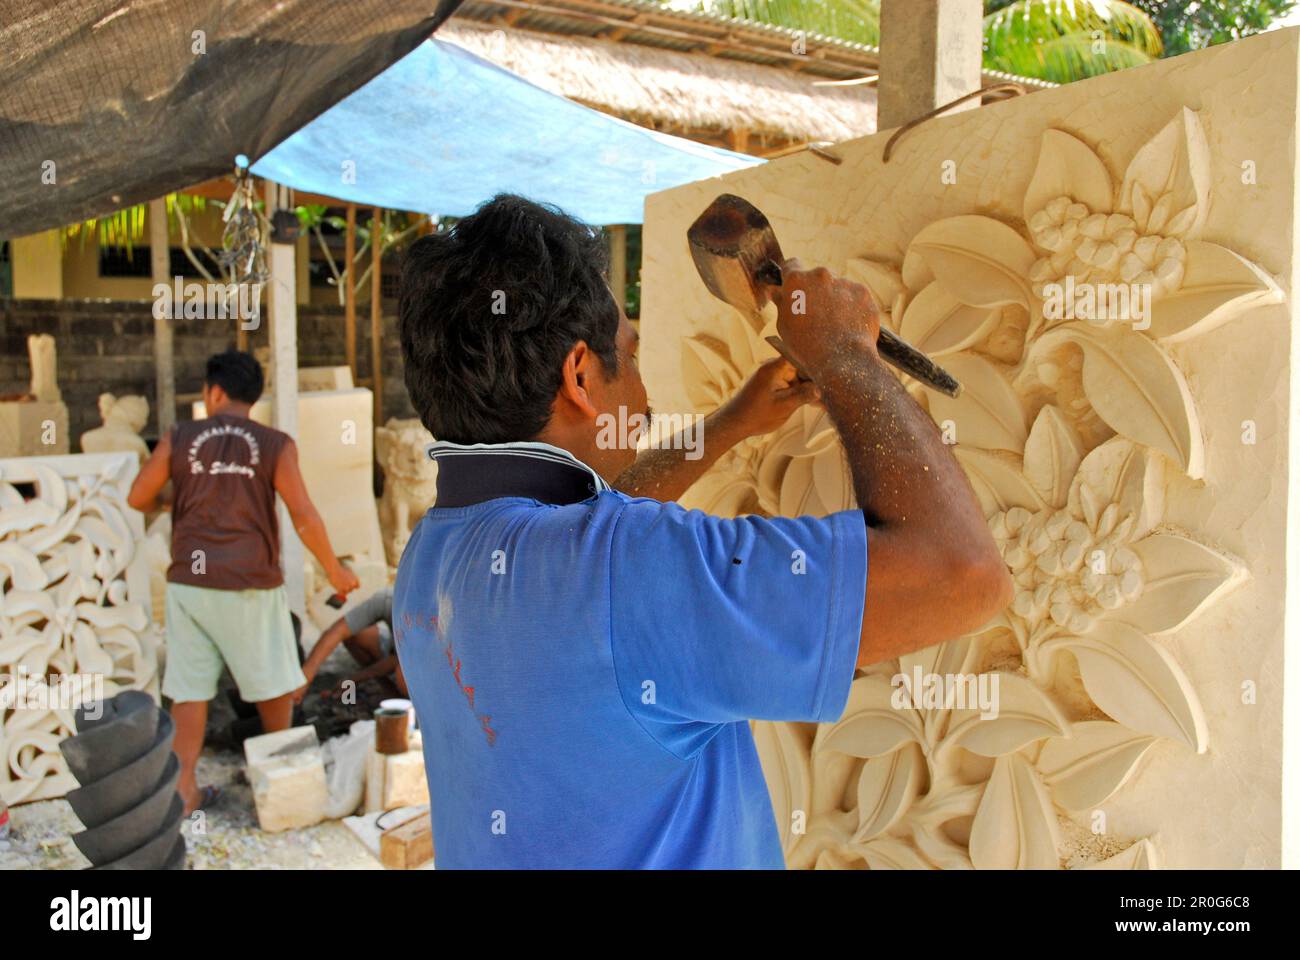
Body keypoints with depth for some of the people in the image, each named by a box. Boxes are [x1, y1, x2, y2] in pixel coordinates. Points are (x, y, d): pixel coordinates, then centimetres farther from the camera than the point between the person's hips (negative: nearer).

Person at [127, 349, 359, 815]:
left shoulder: (179, 438, 0)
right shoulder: (275, 445, -6)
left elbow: (137, 498, 5)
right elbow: (304, 517, -12)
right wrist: (334, 569, 0)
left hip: (190, 582, 2)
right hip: (250, 585, -2)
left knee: (190, 687, 9)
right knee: (272, 681, 15)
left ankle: (183, 787, 11)